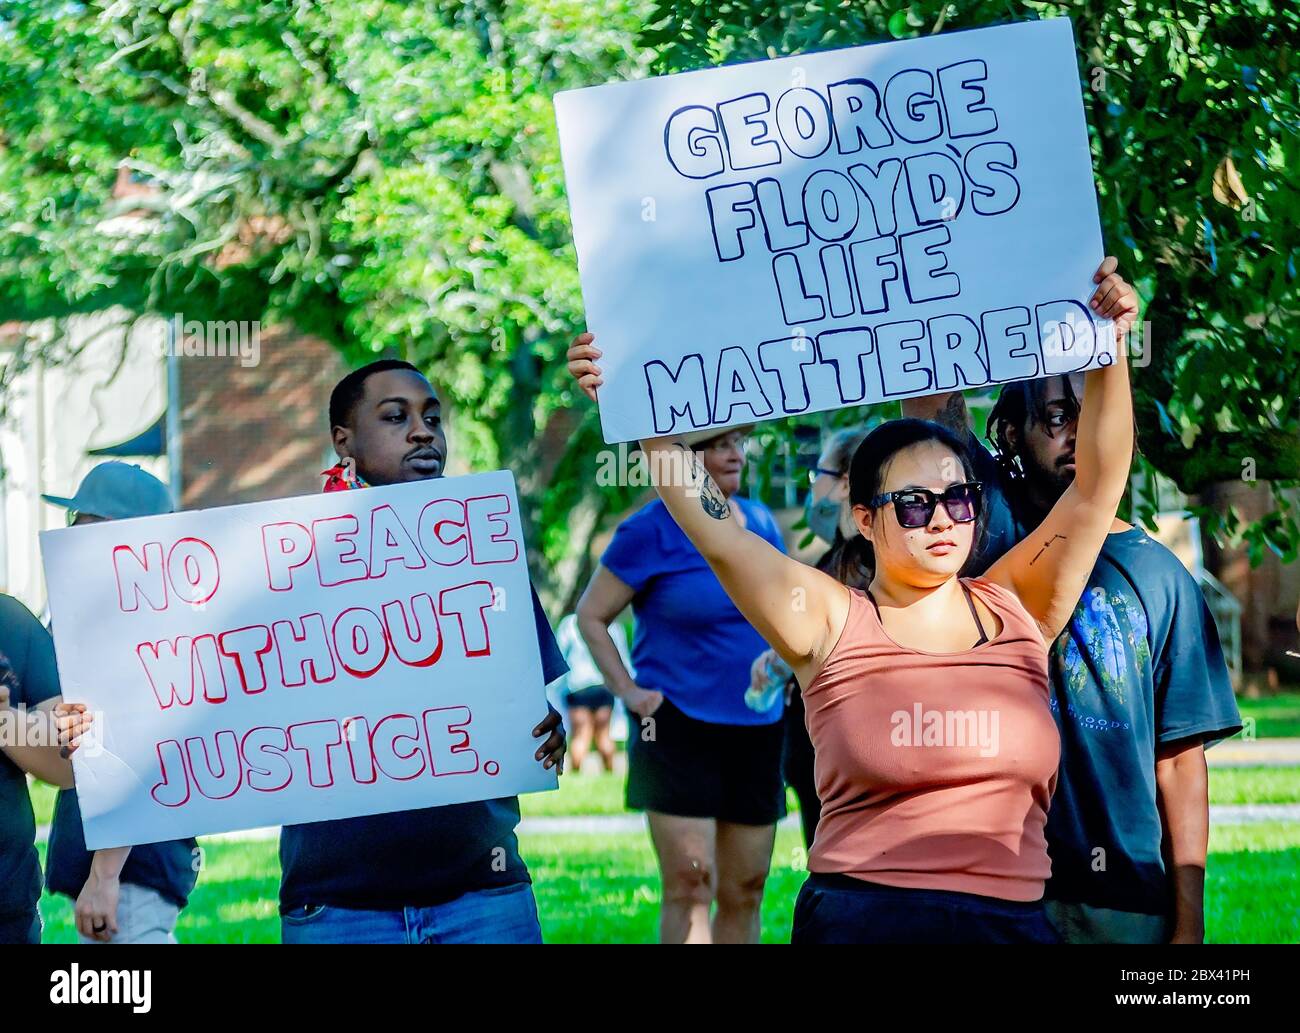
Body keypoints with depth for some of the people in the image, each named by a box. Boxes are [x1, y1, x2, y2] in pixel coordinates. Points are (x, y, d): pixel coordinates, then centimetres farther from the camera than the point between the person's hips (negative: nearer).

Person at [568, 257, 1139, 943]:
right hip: (858, 920, -2)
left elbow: (1097, 487, 3)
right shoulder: (832, 624, 0)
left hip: (1011, 919, 2)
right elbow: (711, 527, -6)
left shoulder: (1016, 611, 6)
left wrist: (1109, 349, -6)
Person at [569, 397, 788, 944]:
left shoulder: (761, 523, 10)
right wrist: (628, 692, -9)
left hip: (757, 730, 6)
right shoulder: (650, 532, -8)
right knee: (690, 889, -13)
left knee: (744, 894, 8)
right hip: (679, 729, -6)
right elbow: (590, 616, -2)